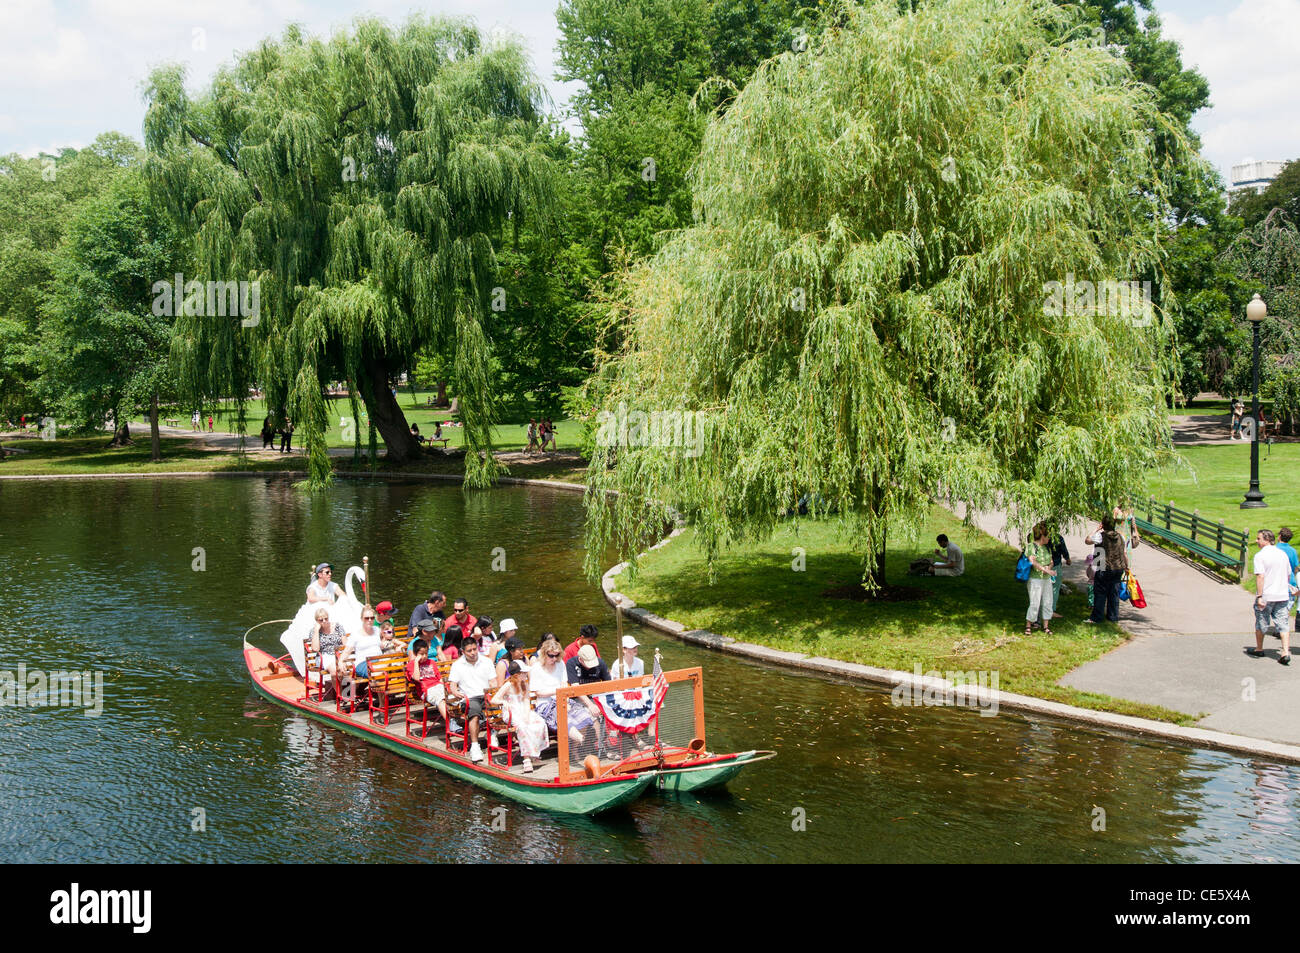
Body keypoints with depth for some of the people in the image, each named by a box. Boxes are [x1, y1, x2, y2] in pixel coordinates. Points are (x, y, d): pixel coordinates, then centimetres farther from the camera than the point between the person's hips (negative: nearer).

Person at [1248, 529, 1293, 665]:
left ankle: (1259, 649, 25)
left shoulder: (1260, 556, -12)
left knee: (1261, 623, 12)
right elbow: (1288, 575, 17)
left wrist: (1259, 596, -19)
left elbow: (1260, 576, -19)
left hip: (1266, 596, -5)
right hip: (1282, 595, 5)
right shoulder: (1283, 554, 9)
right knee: (1283, 623, 4)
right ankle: (1286, 652, -9)